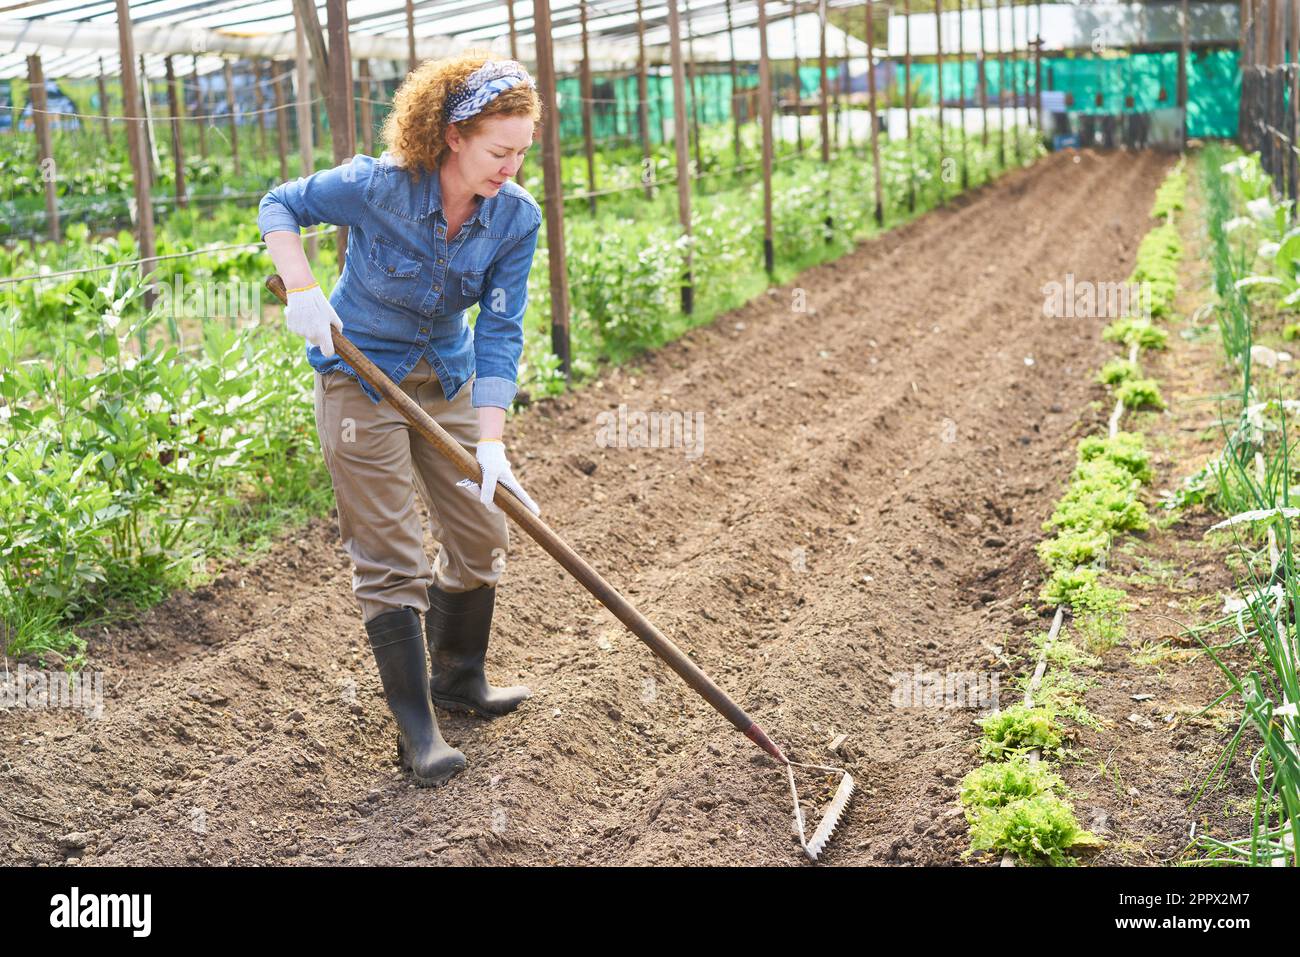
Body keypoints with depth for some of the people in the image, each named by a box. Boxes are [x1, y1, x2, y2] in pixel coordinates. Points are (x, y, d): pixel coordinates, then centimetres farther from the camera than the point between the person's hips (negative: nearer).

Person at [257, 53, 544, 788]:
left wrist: (491, 442, -25)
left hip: (447, 381, 5)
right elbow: (279, 207, -9)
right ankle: (417, 729, 3)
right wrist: (302, 289, -24)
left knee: (482, 538, 11)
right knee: (391, 560, -4)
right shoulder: (376, 187, -24)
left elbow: (500, 333, -16)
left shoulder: (517, 218, -15)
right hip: (362, 379, -4)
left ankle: (458, 679, 34)